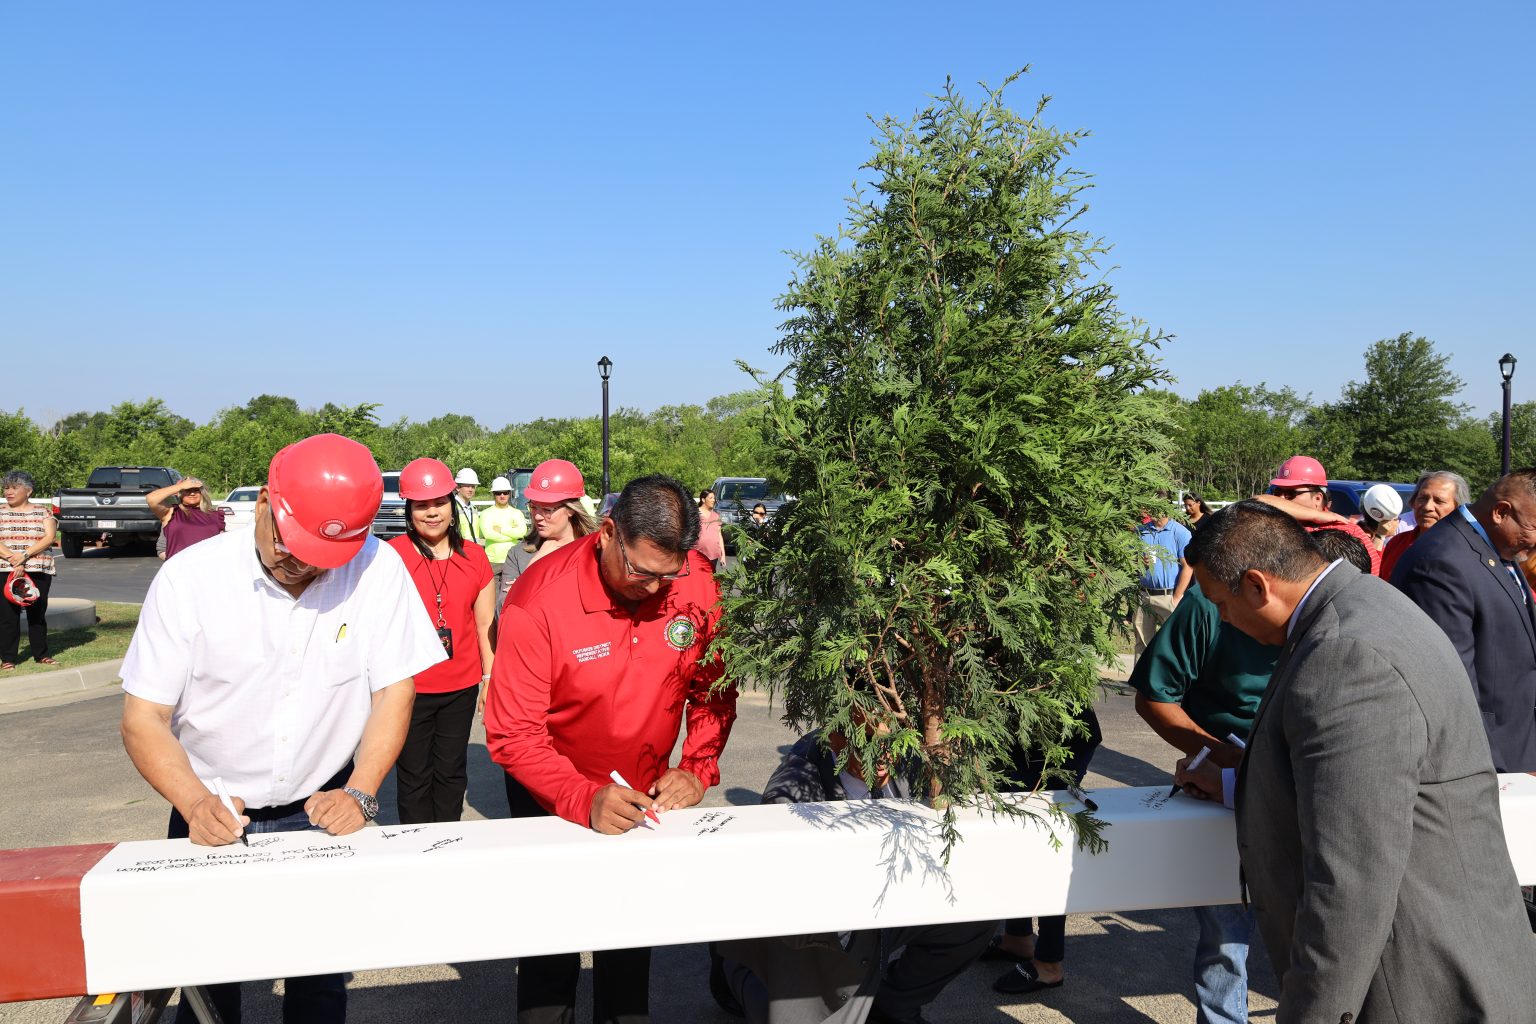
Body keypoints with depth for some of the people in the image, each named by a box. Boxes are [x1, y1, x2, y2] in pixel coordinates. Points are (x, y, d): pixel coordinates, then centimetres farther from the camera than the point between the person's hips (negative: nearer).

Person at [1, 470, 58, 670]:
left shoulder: (43, 512, 7)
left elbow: (49, 538, -5)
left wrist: (25, 555, -16)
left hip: (39, 571, 0)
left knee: (37, 614, 5)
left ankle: (41, 655, 16)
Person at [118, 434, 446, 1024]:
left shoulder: (378, 570, -14)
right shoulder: (190, 577, -14)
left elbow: (393, 689, -7)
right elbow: (144, 717, -11)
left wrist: (360, 793, -18)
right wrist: (195, 803, -27)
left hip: (324, 810, 0)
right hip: (214, 816, 0)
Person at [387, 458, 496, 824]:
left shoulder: (473, 557, 3)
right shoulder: (392, 555, -8)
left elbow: (485, 623, 10)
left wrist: (490, 677, 9)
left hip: (461, 687, 3)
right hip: (409, 687, -3)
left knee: (451, 773, 14)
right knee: (414, 777, 8)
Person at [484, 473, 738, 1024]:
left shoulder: (697, 584, -18)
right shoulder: (538, 599, -27)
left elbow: (714, 686, -2)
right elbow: (512, 735, -25)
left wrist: (697, 768, -14)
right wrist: (584, 800, -36)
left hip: (643, 792, 3)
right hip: (552, 800, -3)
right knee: (551, 943, 11)